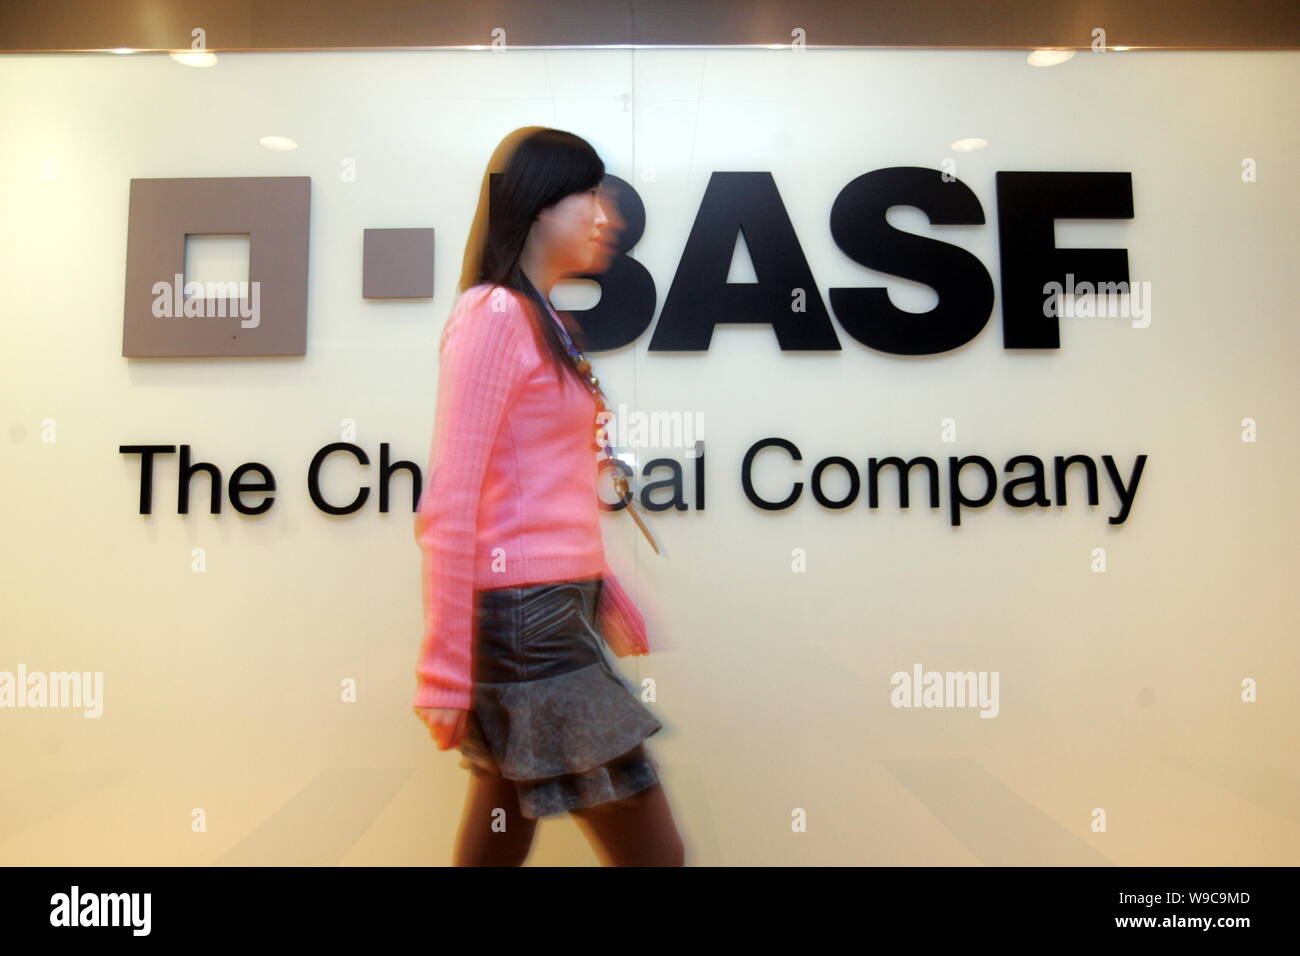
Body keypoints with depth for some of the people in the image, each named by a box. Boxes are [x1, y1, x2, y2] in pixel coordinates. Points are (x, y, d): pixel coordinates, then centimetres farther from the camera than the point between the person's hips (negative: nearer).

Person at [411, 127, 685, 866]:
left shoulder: (545, 322, 17)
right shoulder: (494, 314, -11)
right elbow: (449, 508, -16)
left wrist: (603, 590, 19)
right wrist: (445, 670, -14)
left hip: (556, 608, 9)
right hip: (524, 615, -9)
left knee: (496, 848, 19)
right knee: (652, 853, 2)